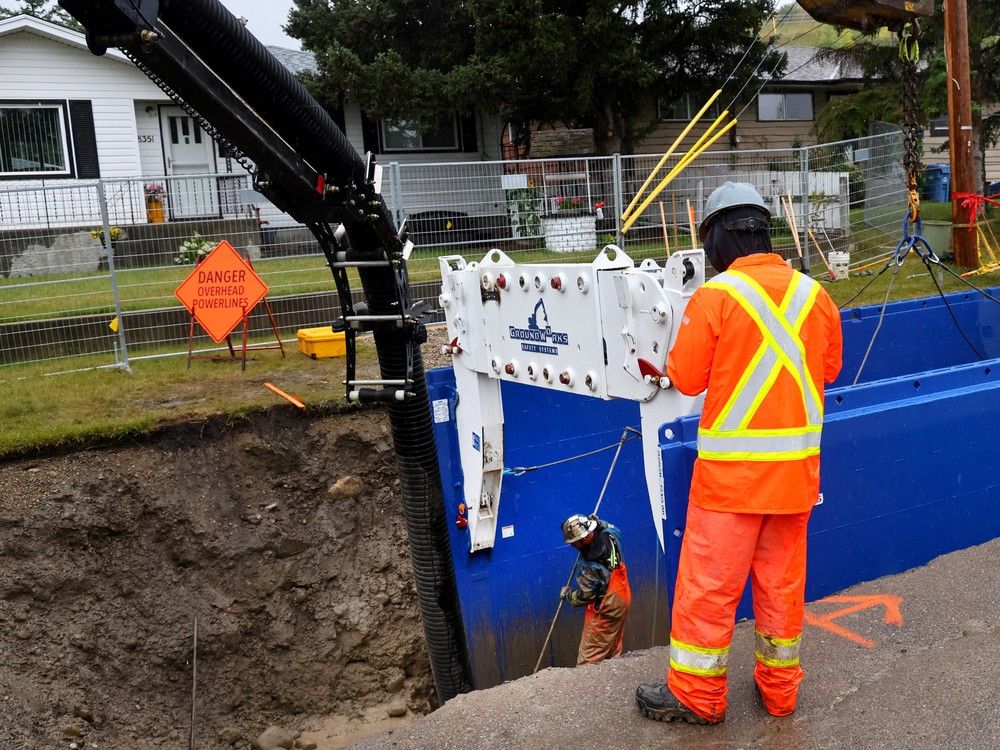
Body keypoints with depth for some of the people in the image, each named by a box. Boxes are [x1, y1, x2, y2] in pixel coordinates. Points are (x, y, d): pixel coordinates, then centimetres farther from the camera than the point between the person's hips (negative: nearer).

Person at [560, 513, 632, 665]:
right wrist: (596, 522, 6)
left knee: (589, 655, 3)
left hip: (605, 610, -8)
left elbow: (584, 596, -18)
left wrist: (567, 593, 0)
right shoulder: (610, 536, -13)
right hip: (622, 600, 8)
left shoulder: (589, 565, -32)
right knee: (613, 649, 20)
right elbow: (614, 529, 15)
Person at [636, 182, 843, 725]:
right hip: (797, 466, 5)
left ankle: (696, 695, 17)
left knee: (710, 582, 6)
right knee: (782, 578, 17)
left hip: (733, 467, -5)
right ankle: (779, 687, 29)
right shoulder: (814, 293, 1)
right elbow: (829, 366, 14)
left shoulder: (715, 296, -14)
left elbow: (685, 379, -8)